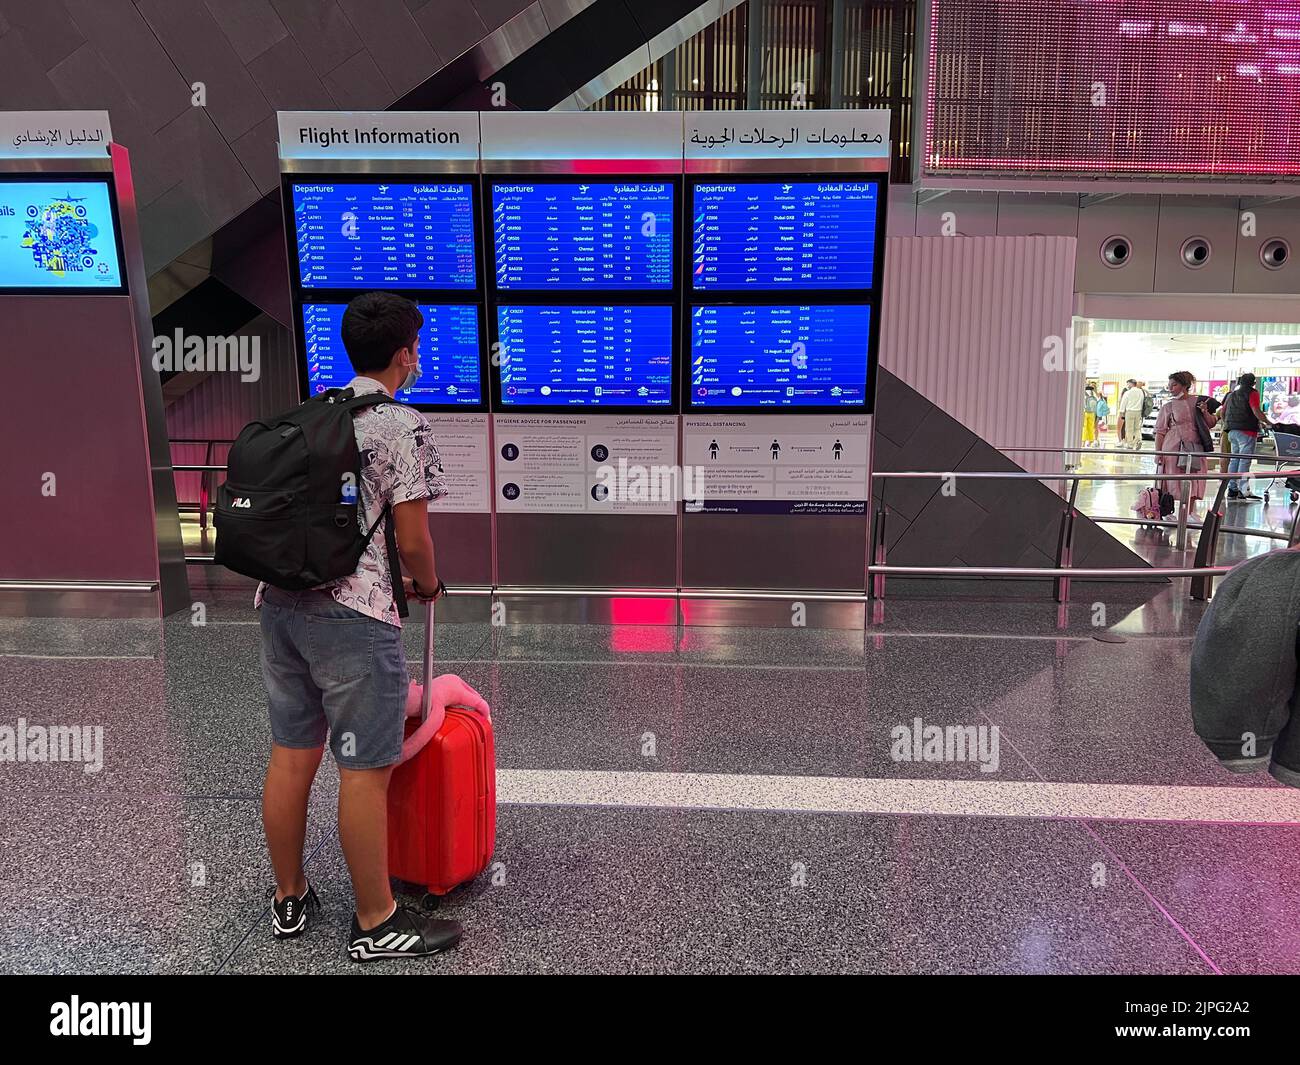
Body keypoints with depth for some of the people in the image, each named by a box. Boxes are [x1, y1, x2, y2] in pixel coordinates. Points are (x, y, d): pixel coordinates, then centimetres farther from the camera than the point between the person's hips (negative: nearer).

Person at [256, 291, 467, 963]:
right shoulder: (401, 424, -9)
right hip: (351, 614, -8)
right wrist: (427, 585, 9)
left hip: (280, 602, 8)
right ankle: (376, 924, 16)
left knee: (291, 755, 17)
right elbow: (413, 538, -13)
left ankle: (290, 900, 33)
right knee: (365, 770, 3)